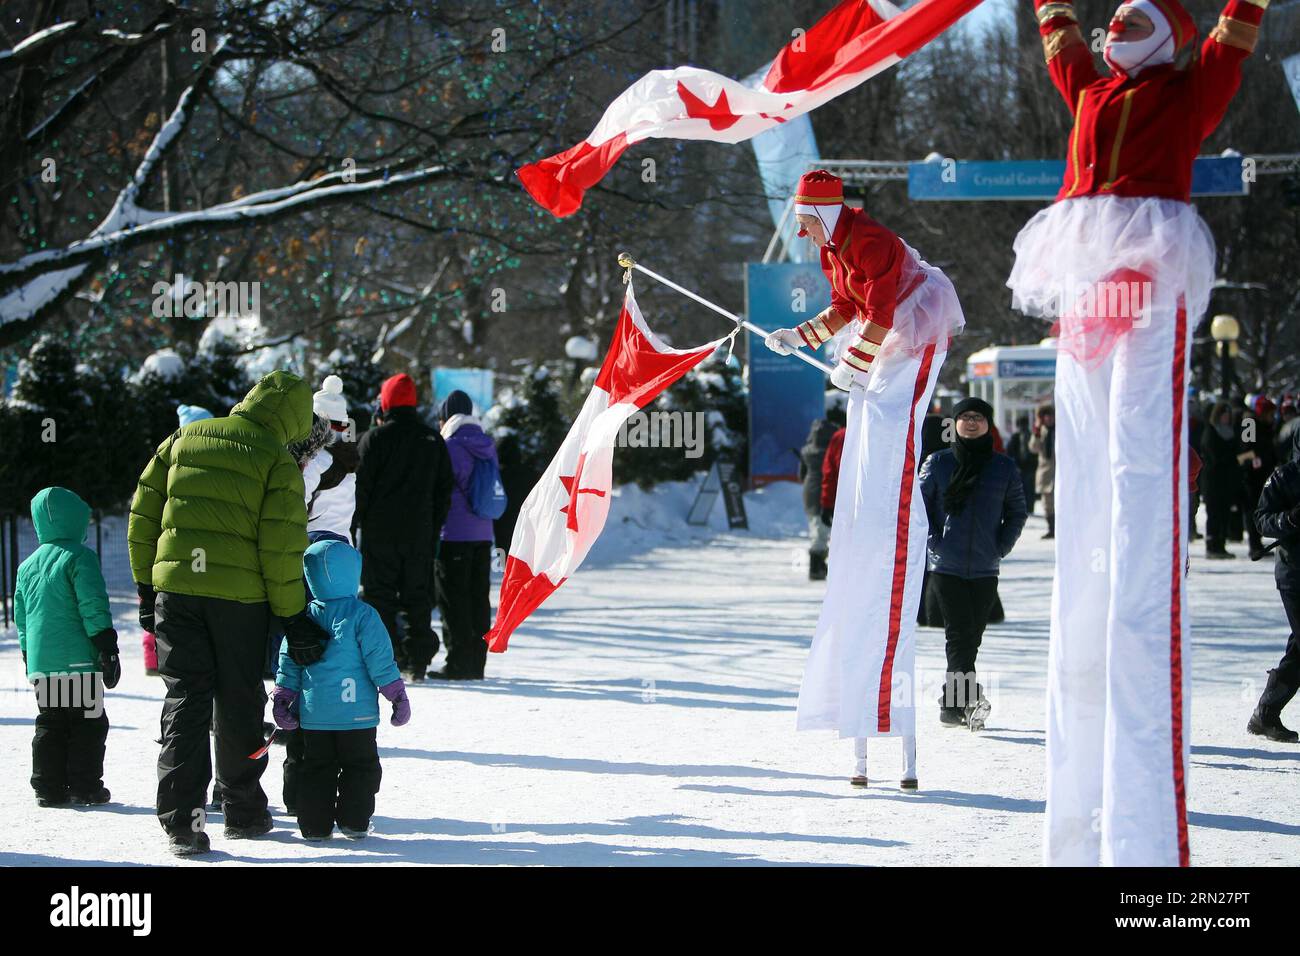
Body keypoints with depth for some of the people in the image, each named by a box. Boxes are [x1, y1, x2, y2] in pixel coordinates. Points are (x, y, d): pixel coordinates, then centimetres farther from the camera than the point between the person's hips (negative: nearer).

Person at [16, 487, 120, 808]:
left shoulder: (27, 566, 15)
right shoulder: (79, 556, -8)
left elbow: (21, 617, 20)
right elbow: (94, 607, -14)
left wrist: (29, 655, 28)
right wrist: (107, 649, -12)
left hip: (40, 663, 6)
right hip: (78, 660, -6)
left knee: (50, 724, 12)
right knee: (88, 722, 1)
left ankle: (49, 788, 9)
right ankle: (85, 787, -2)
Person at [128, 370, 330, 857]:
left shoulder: (184, 439, 8)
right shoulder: (278, 461, -5)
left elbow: (143, 515, 10)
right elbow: (281, 547, -9)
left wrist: (145, 586, 17)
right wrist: (292, 616, -2)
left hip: (175, 586, 3)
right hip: (240, 596, -3)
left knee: (185, 701, 5)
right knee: (238, 705, 12)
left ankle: (181, 818, -6)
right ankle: (243, 811, 23)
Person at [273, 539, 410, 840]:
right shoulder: (362, 615, -9)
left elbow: (288, 662, 7)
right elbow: (380, 660, -9)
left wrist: (282, 699, 14)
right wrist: (397, 695, -1)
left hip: (313, 714, 3)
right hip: (357, 713, -3)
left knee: (316, 768, 11)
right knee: (360, 765, 9)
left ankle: (315, 826, 10)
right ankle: (354, 822, 9)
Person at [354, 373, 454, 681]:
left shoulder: (374, 439, -6)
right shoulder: (434, 440, 8)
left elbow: (362, 486, -7)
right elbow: (444, 491, 11)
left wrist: (362, 522, 3)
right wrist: (435, 528, 15)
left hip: (380, 531, -4)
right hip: (420, 532, 4)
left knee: (380, 594, 0)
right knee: (417, 596, 9)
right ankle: (418, 659, 6)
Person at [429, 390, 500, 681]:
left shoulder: (449, 447, -11)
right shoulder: (487, 446, 10)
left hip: (454, 535, -7)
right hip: (483, 534, 7)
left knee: (453, 598, -2)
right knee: (479, 597, 10)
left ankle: (458, 664, -4)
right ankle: (476, 662, 13)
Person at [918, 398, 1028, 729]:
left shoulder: (1004, 467, 6)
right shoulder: (938, 463, 3)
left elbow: (1017, 512, 14)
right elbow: (918, 504, 7)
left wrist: (1001, 548, 3)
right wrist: (934, 541, -3)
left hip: (985, 568, 2)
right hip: (946, 565, -2)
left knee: (971, 636, 5)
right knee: (960, 632, -13)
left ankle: (952, 705, 15)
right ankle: (970, 699, -20)